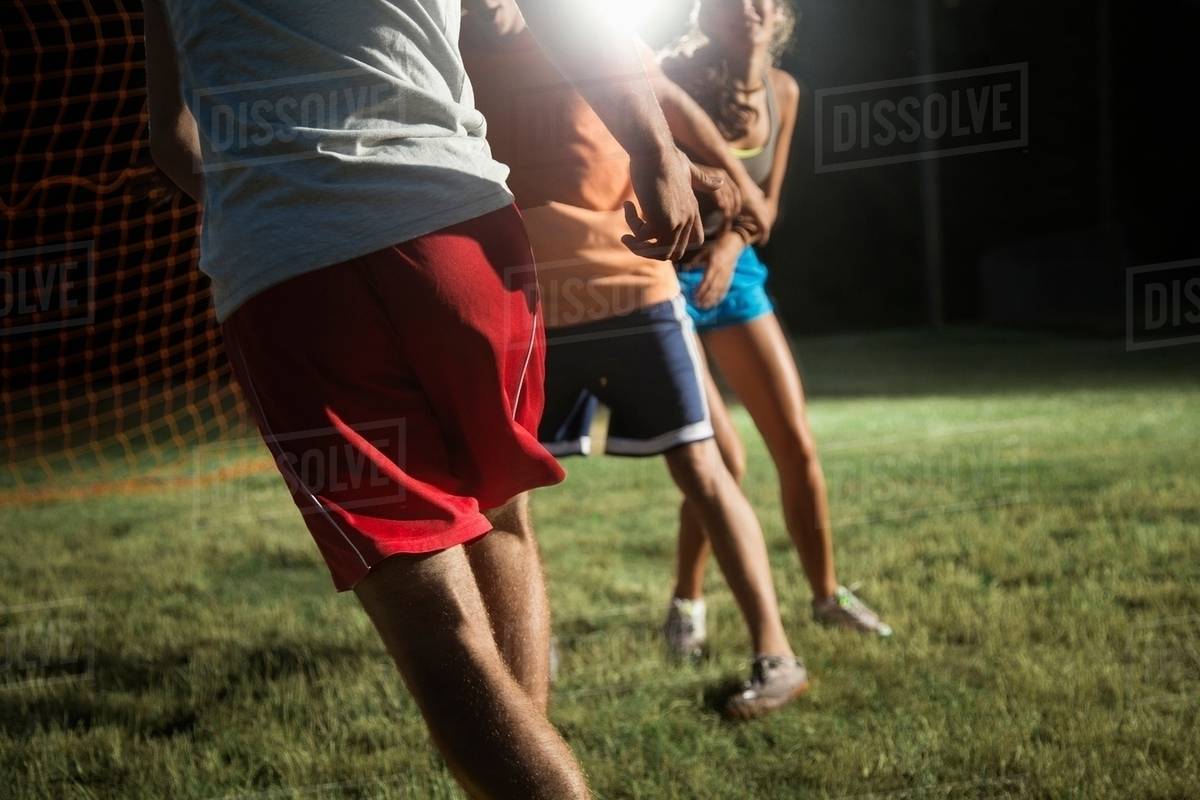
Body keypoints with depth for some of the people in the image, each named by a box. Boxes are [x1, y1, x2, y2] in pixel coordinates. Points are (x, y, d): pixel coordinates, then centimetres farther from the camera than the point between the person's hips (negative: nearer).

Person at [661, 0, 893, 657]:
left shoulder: (783, 91, -1)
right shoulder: (676, 78, -18)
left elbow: (765, 202, 4)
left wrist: (732, 242, -16)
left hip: (735, 274, 6)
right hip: (666, 276, -5)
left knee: (797, 443, 4)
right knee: (721, 457, -13)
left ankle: (826, 593, 19)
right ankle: (686, 604, 8)